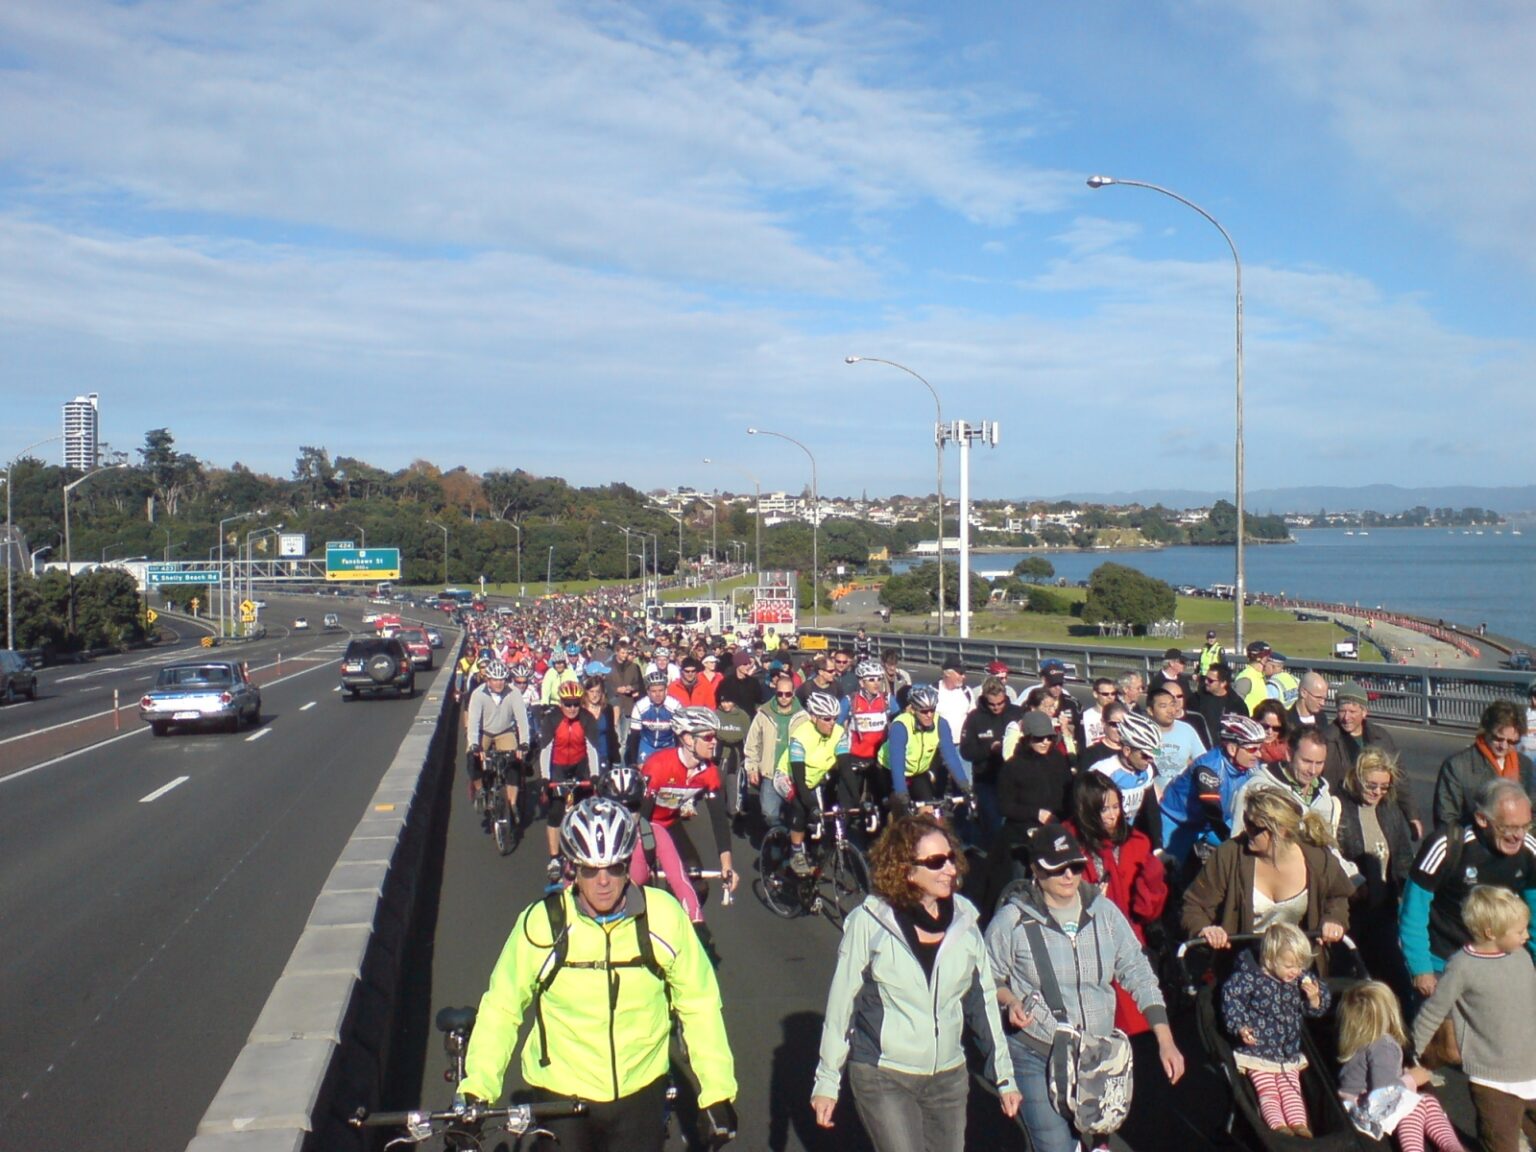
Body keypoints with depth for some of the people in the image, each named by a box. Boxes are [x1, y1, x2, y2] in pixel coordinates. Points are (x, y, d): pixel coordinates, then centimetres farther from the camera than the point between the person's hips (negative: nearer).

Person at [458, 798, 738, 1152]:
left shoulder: (664, 917, -14)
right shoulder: (540, 924, -17)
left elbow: (699, 1003, -4)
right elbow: (501, 1008, -5)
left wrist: (716, 1091, -5)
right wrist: (475, 1089, -13)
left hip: (640, 1092, 1)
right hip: (560, 1094, -1)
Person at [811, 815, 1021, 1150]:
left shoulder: (963, 919, 1)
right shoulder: (869, 922, -12)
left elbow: (983, 1001, 9)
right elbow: (841, 1005, -5)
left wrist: (1003, 1075, 12)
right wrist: (826, 1082, -2)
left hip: (949, 1077, 5)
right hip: (883, 1078, -5)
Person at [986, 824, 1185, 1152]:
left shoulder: (1103, 911, 0)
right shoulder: (1012, 920, -9)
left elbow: (1137, 973, 4)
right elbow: (989, 979, 3)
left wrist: (1165, 1039, -2)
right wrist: (1010, 1001, -19)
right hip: (1036, 1058, -4)